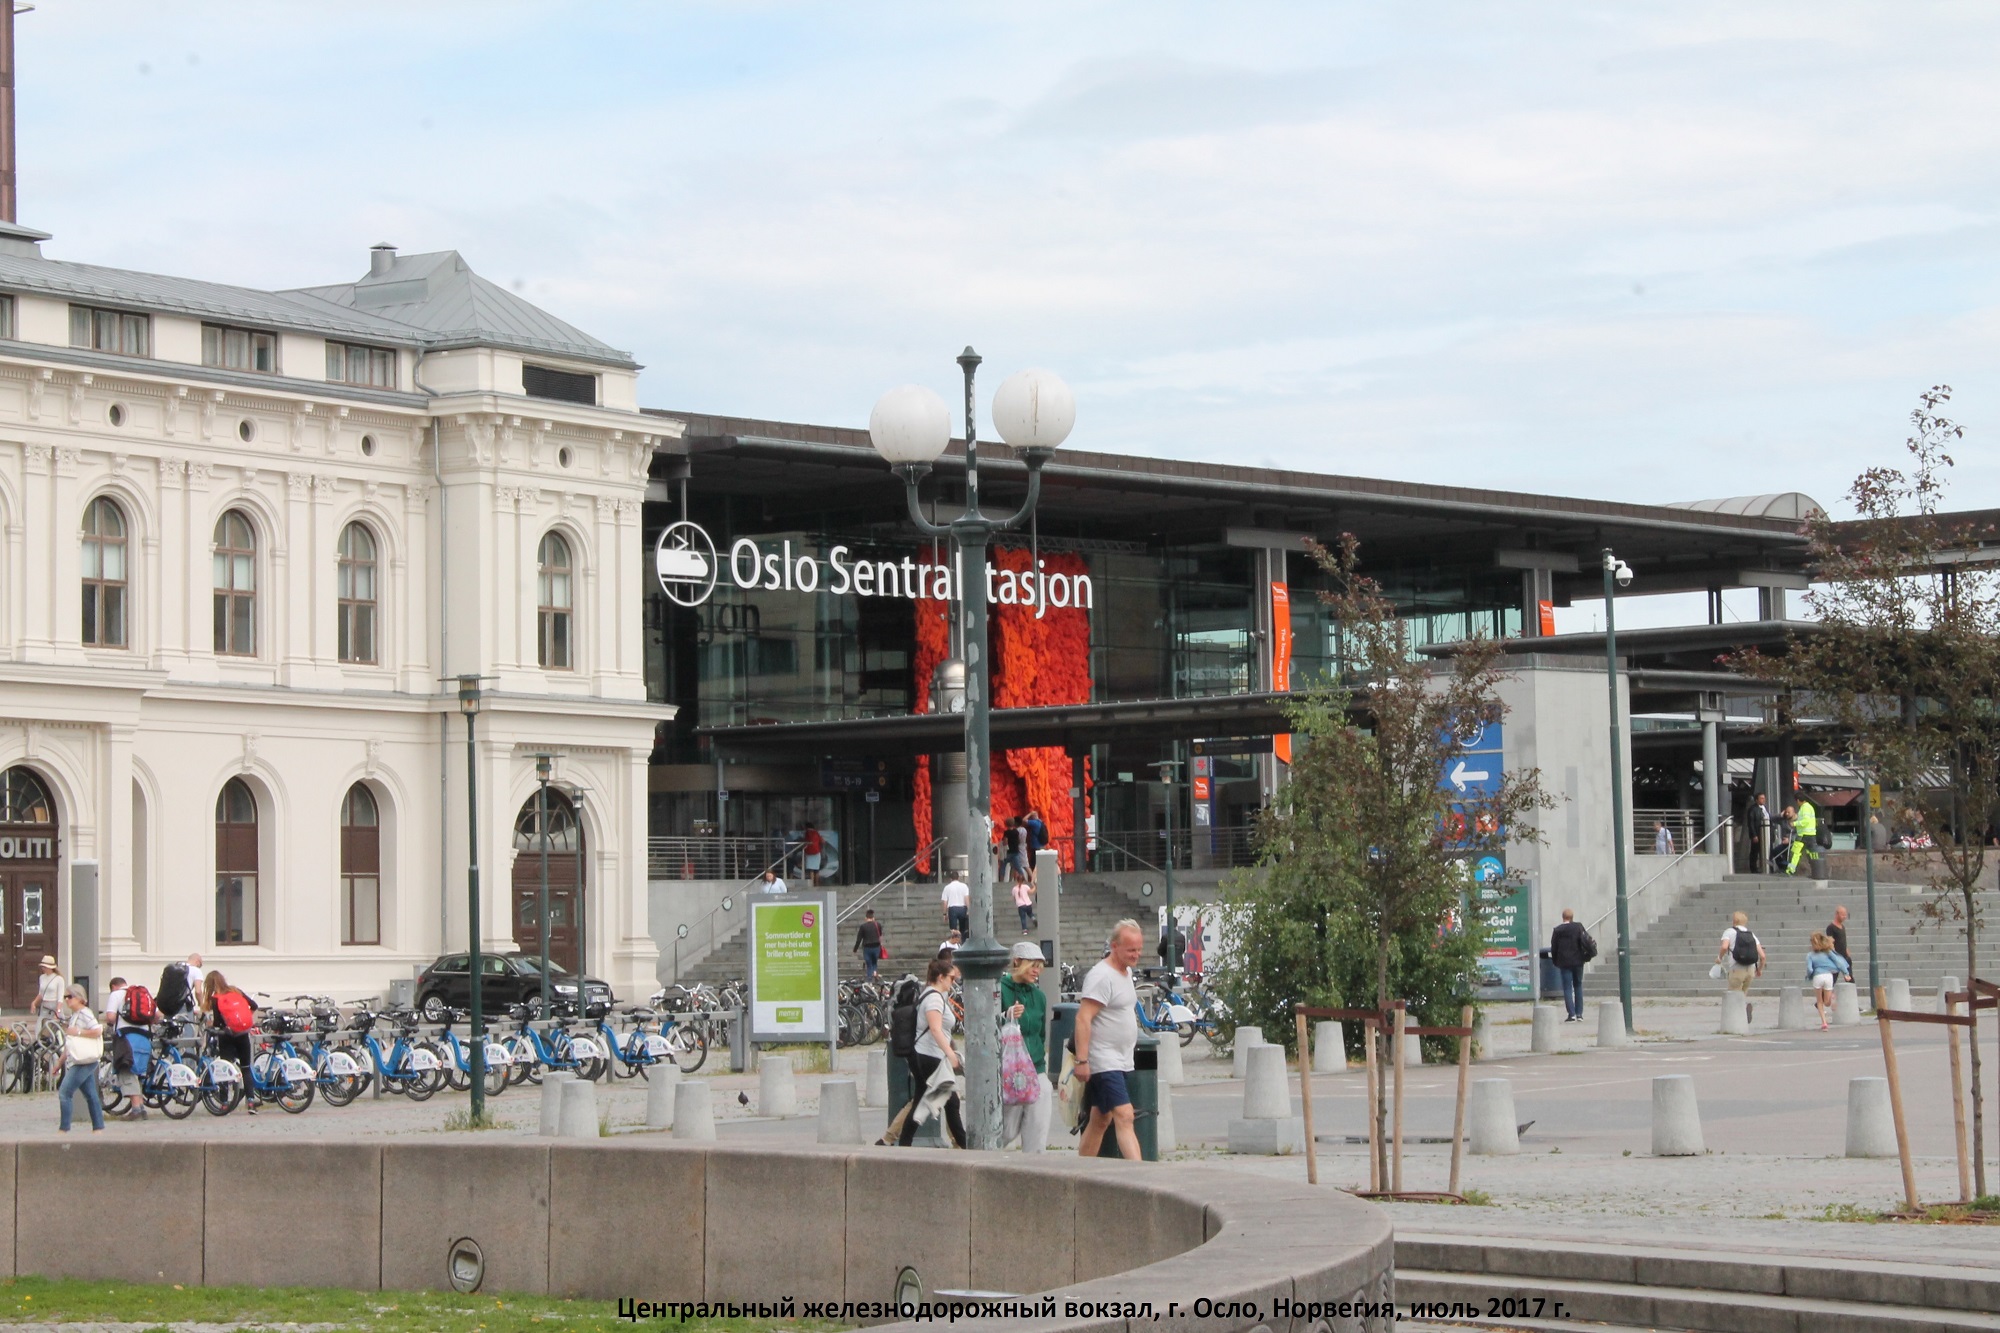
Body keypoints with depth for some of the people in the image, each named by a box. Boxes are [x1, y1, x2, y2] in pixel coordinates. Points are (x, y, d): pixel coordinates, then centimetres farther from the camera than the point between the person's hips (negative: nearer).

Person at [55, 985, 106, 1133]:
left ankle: (63, 1128, -11)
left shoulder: (85, 1014, -11)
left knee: (64, 1093, -12)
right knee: (91, 1095, 10)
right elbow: (69, 1044, 23)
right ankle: (98, 1127, 12)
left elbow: (97, 1031, -23)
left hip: (83, 1061, -10)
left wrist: (78, 1032, -19)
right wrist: (59, 1063, 23)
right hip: (76, 1061, 10)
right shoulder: (73, 1016, 17)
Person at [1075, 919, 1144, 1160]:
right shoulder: (1101, 976, -15)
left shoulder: (1127, 972, 15)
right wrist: (1082, 1060, -24)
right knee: (1124, 1117, -18)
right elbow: (1083, 1018, -20)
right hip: (1104, 1062, -10)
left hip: (1121, 1062, 10)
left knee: (1100, 1122, 12)